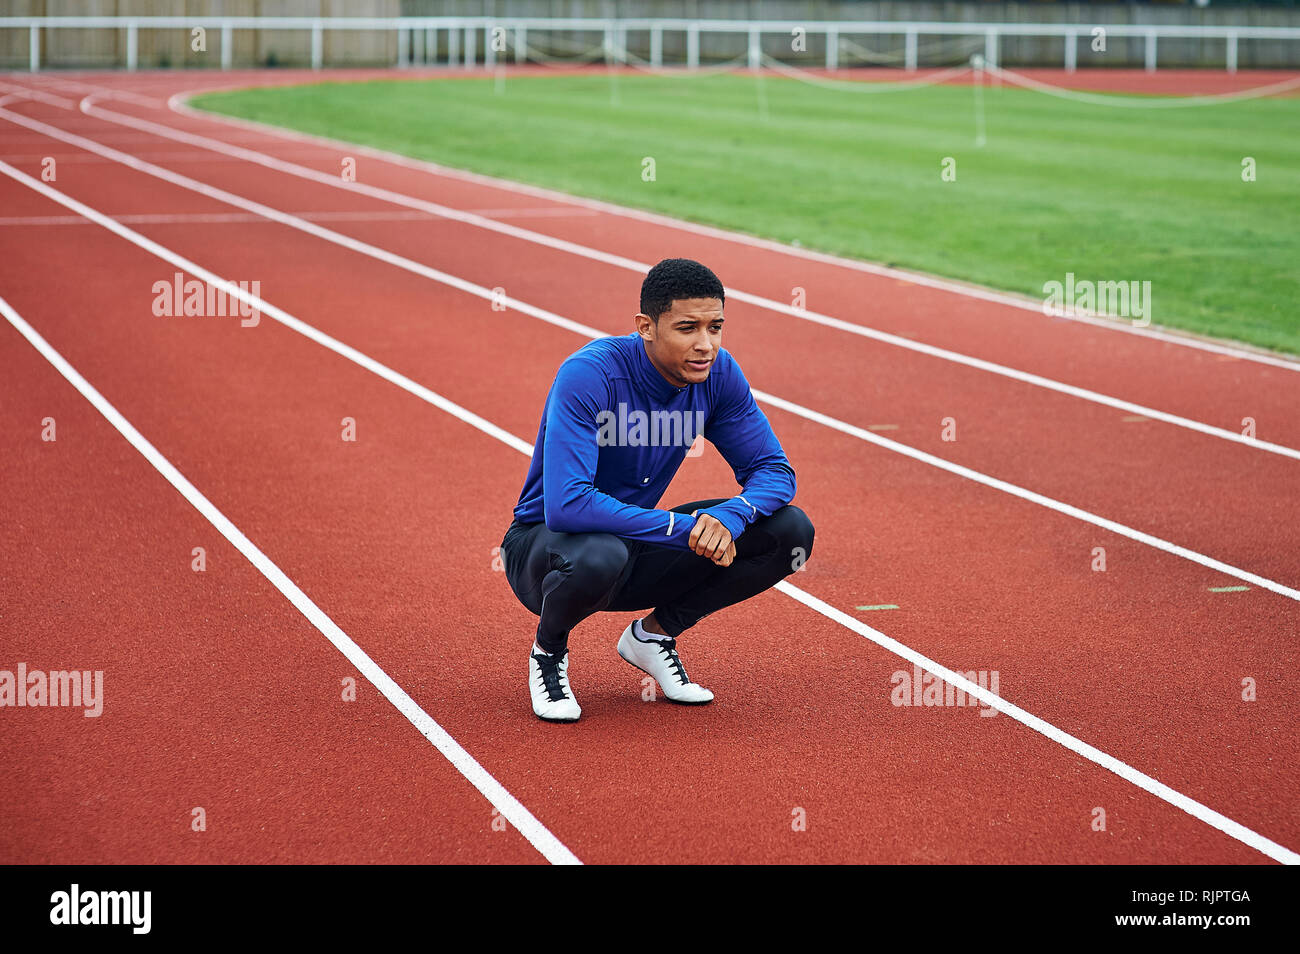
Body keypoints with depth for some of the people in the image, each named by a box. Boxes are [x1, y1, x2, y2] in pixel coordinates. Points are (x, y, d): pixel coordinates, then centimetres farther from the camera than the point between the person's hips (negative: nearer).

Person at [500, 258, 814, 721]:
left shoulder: (718, 374, -10)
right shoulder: (589, 375, -28)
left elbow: (774, 470, -5)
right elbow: (567, 505, -38)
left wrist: (729, 516, -29)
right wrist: (685, 528, -36)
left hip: (638, 548, 6)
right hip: (544, 543, -5)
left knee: (791, 531, -11)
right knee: (598, 556, -42)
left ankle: (655, 632, 7)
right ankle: (548, 650, -6)